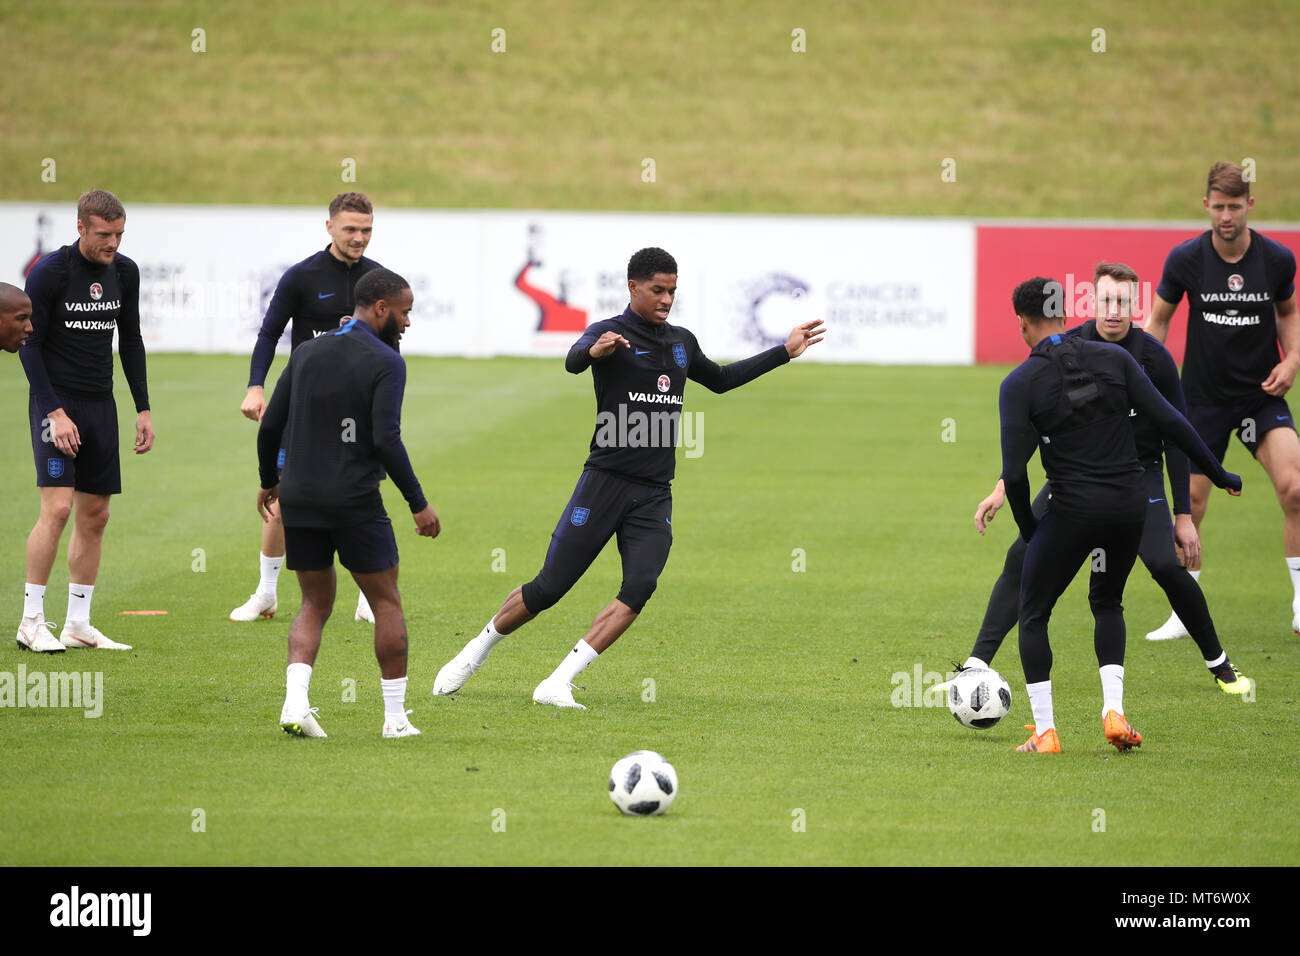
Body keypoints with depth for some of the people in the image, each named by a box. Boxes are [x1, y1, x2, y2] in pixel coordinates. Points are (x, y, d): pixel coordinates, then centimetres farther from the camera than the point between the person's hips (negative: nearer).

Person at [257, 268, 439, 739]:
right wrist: (418, 504, -11)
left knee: (315, 606, 14)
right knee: (387, 603, 10)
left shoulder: (306, 353, 8)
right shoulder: (385, 363, -8)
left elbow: (271, 424, 9)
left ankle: (295, 700, -8)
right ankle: (395, 716, 10)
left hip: (298, 499, 5)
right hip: (355, 502, -5)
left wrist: (268, 481, 25)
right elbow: (386, 440, -17)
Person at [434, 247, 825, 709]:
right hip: (605, 481, -5)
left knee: (640, 587, -17)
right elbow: (573, 361, -28)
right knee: (549, 588, -4)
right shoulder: (611, 333, -5)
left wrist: (785, 351, 33)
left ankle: (557, 684, -16)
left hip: (654, 497, 5)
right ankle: (473, 655, 19)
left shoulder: (682, 342, 15)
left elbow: (720, 379, 34)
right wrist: (594, 350, -52)